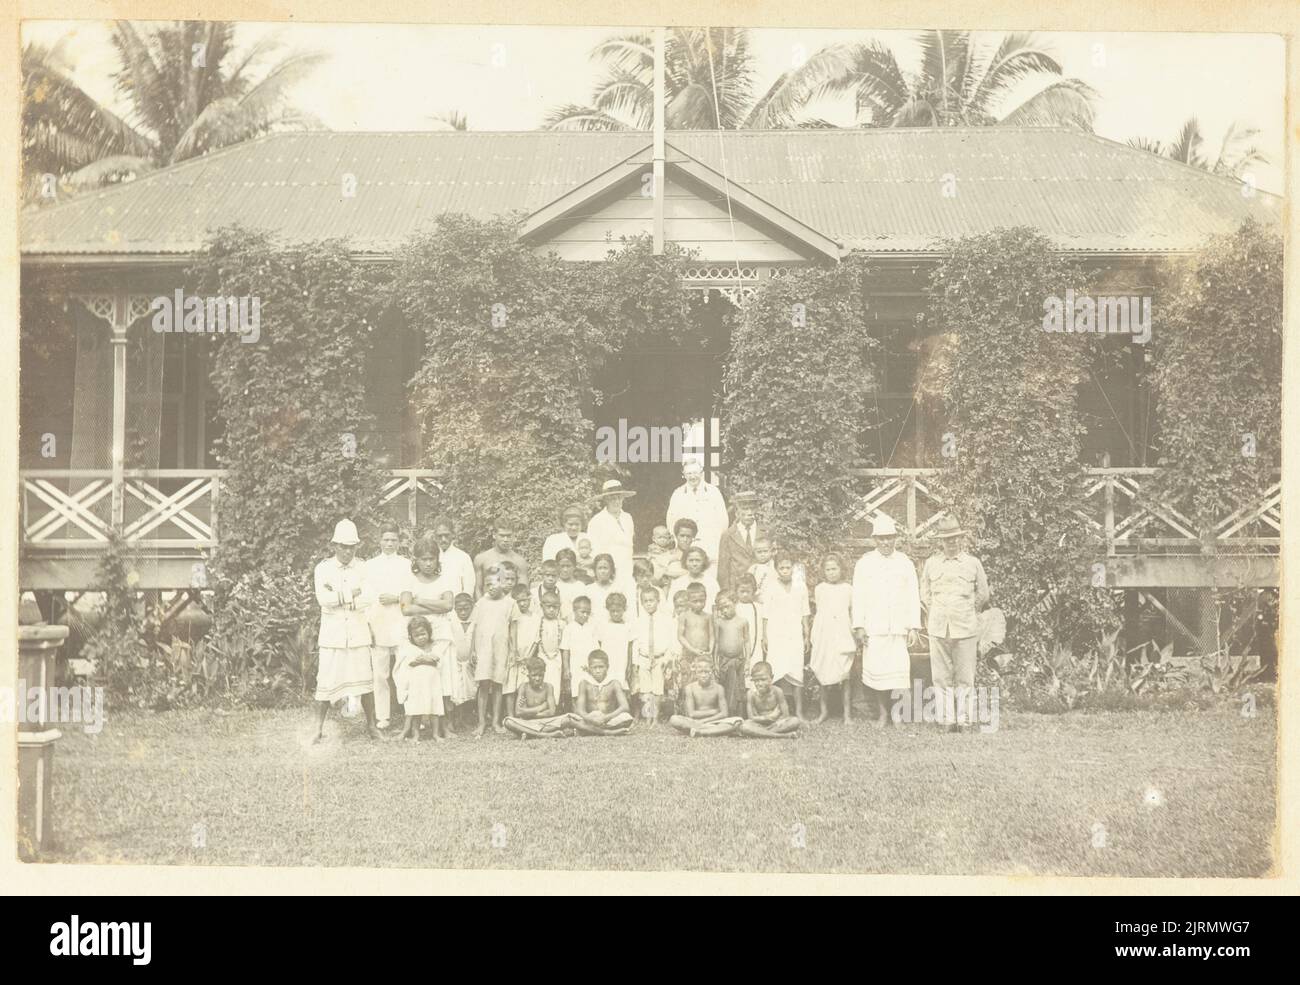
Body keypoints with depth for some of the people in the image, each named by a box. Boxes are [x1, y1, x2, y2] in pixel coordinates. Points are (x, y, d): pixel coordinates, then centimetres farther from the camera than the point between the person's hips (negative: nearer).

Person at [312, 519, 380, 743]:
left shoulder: (362, 568, 4)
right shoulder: (323, 568, 0)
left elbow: (366, 599, -7)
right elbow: (322, 599, -13)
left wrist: (336, 595, -10)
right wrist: (350, 594, -11)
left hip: (358, 632, 2)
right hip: (332, 634, -1)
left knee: (365, 680, 4)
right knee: (326, 682, -2)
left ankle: (371, 725, 18)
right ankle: (319, 730, 7)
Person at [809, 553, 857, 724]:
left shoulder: (848, 589, 6)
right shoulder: (819, 589, 9)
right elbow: (818, 612, 14)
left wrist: (856, 634, 6)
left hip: (844, 635, -1)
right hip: (823, 636, 1)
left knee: (845, 674, -4)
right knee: (824, 675, 3)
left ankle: (847, 712, 3)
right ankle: (824, 710, 15)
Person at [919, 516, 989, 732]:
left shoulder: (973, 564, 4)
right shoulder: (931, 563, 7)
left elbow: (982, 595, 15)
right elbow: (925, 595, 19)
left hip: (965, 629, -1)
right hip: (938, 629, 1)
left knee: (965, 678, -1)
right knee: (941, 677, 1)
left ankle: (963, 719, 4)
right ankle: (948, 719, 6)